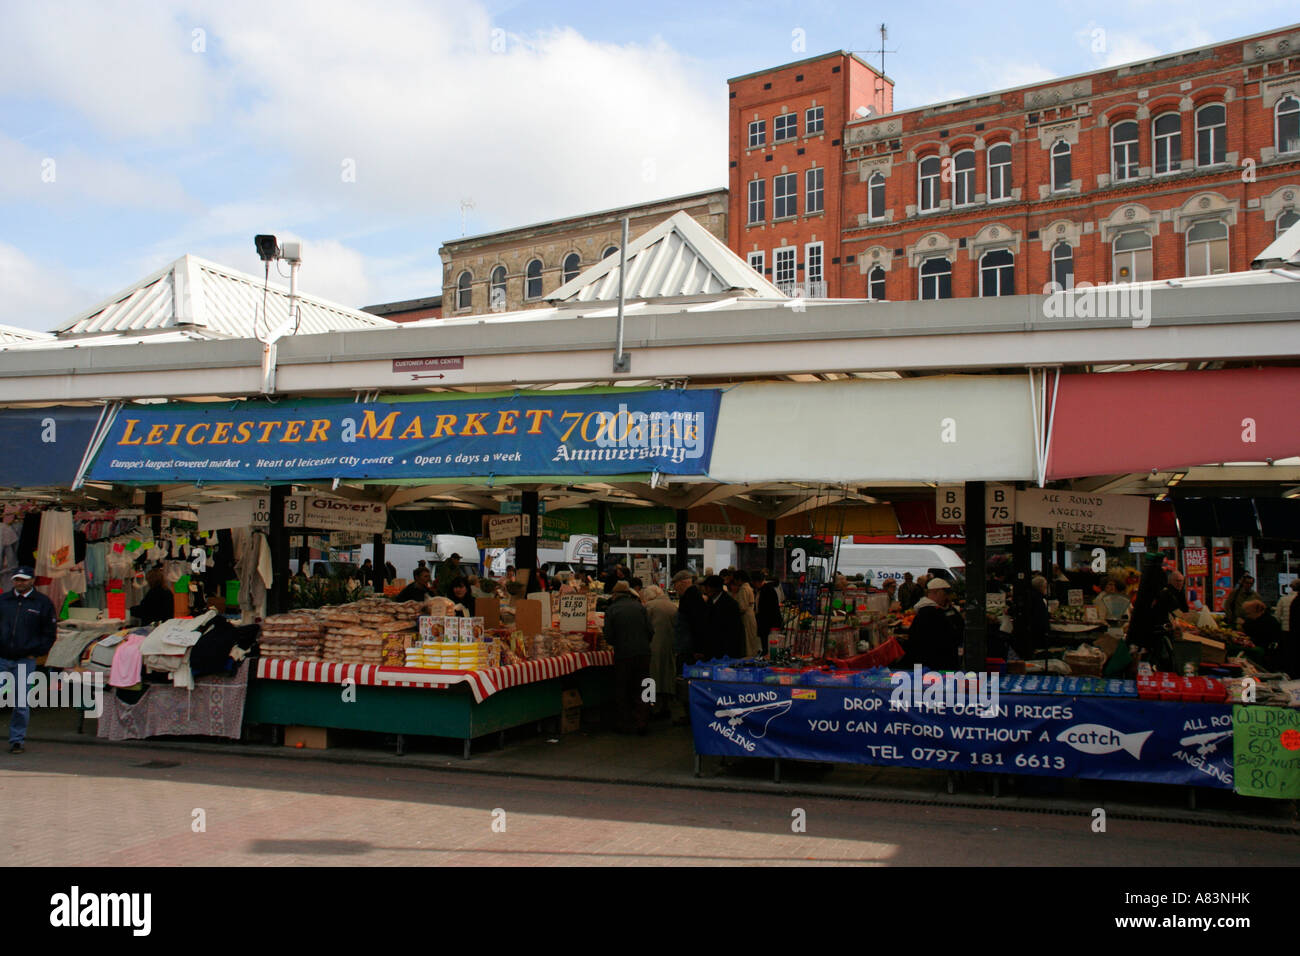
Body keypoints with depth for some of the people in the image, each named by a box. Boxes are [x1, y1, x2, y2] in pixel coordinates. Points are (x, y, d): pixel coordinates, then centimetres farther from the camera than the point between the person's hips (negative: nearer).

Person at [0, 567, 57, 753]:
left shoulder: (43, 603, 3)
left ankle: (17, 740, 12)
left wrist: (36, 653, -2)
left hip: (25, 661, -1)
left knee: (21, 703, 3)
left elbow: (50, 632, 6)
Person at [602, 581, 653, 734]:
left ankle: (627, 725, 11)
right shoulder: (639, 606, 4)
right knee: (640, 690, 11)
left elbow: (609, 636, -5)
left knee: (622, 692, 9)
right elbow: (650, 631, 3)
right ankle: (641, 722, 5)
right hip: (643, 653, 3)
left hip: (623, 654, -3)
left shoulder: (611, 610, -4)